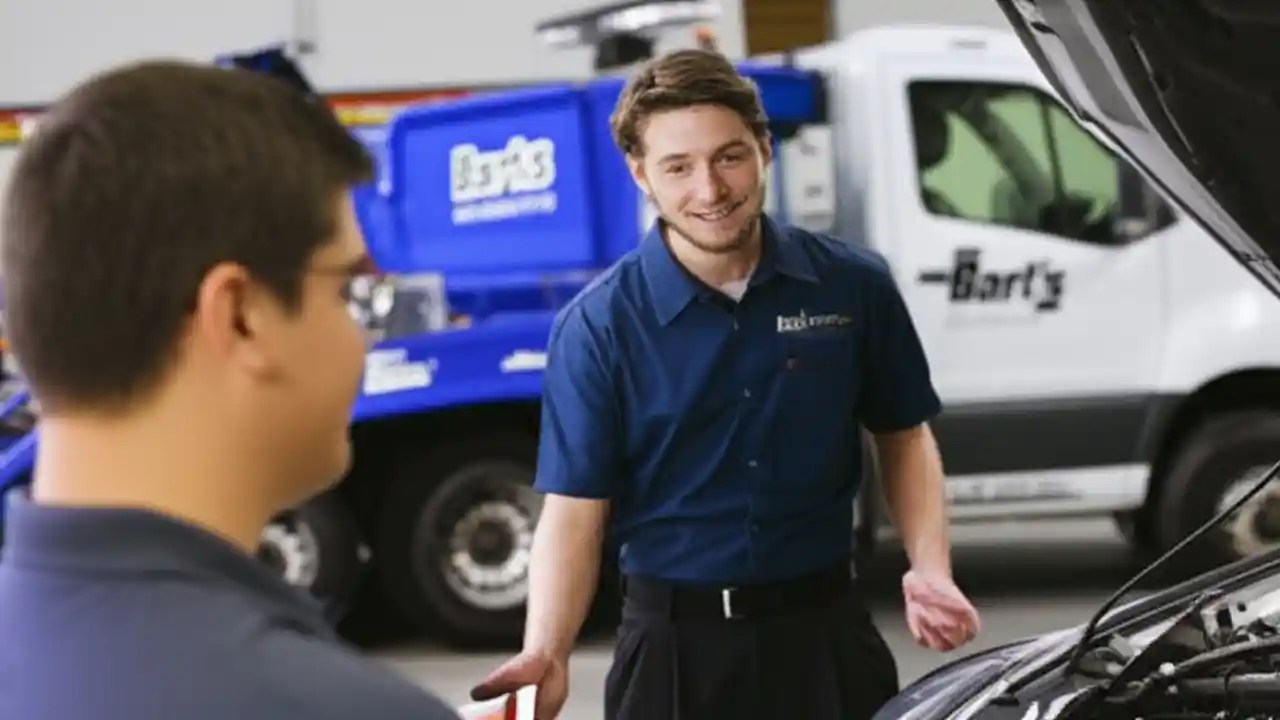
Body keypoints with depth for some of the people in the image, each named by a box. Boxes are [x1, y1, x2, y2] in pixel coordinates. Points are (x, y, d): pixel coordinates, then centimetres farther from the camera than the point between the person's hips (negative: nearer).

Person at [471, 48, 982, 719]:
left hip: (827, 632, 2)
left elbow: (903, 436, 11)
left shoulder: (853, 285, -2)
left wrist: (931, 570, -4)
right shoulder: (597, 325, -9)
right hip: (676, 646, -2)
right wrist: (547, 652, -26)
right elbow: (574, 511, -10)